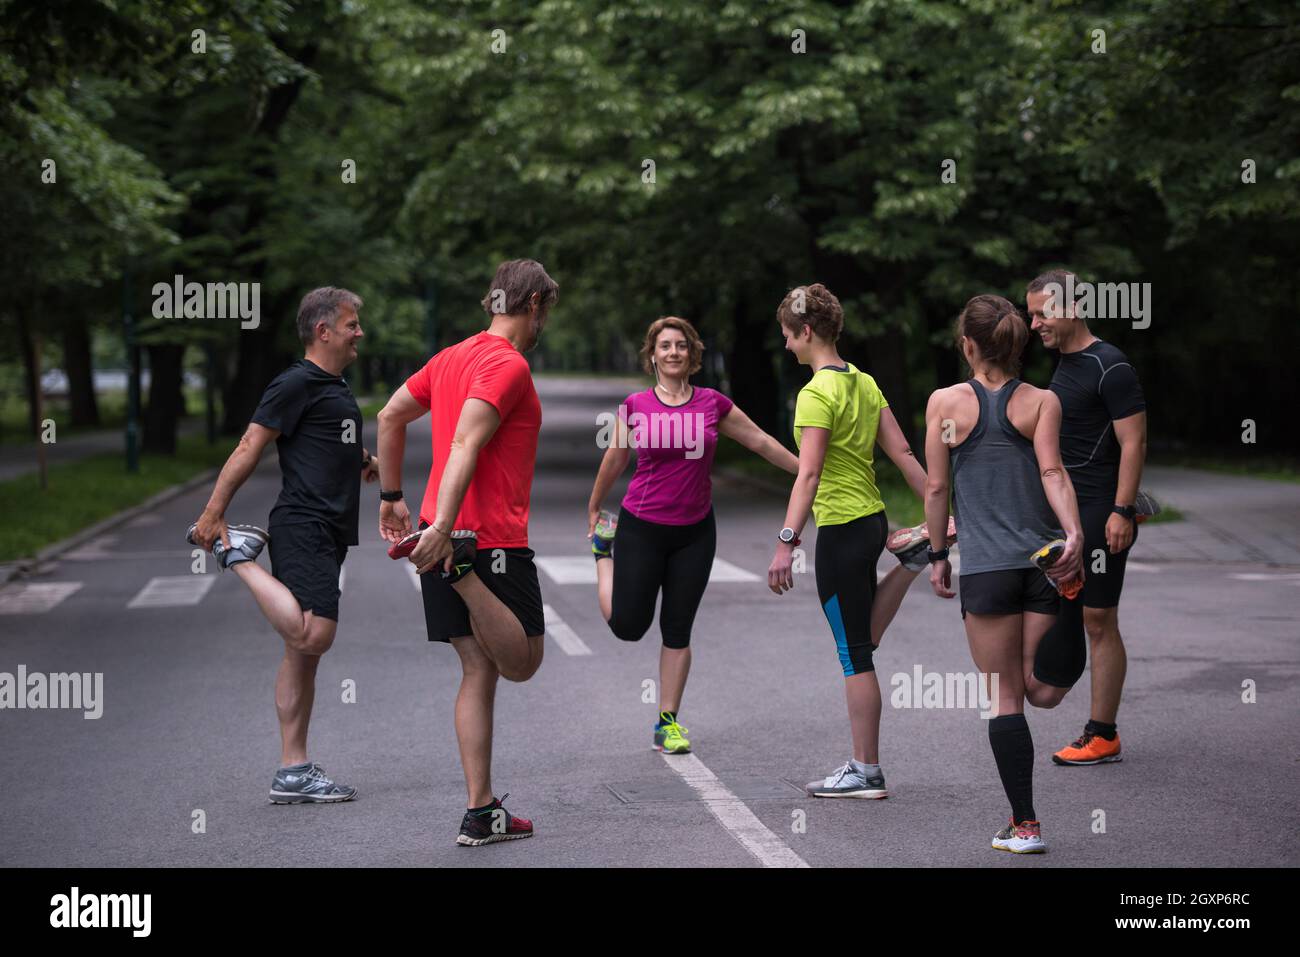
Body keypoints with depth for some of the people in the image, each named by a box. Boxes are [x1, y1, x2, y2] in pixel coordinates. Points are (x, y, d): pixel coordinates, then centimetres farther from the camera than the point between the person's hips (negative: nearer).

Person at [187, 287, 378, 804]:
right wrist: (212, 513, -17)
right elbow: (250, 448, -12)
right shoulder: (295, 383, -7)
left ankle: (294, 772, 10)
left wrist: (363, 463, 20)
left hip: (328, 532, 10)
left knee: (303, 653, 8)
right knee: (311, 636, -23)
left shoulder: (337, 388, 22)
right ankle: (238, 553, -5)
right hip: (302, 526, -10)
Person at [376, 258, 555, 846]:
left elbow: (390, 418, 22)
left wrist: (391, 498, 27)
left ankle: (481, 813, 7)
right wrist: (443, 526, -31)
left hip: (449, 534, 9)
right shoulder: (508, 365, -11)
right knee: (521, 662, 1)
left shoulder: (453, 358, 15)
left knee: (479, 672, 9)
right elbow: (466, 445, -23)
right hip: (493, 538, -9)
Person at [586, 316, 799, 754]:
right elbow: (615, 459, 8)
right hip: (642, 528, -2)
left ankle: (668, 723, 14)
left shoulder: (713, 403, -1)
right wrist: (593, 508, 18)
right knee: (627, 626, 0)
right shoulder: (635, 406, -5)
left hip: (695, 532, 2)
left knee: (678, 631, 5)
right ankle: (604, 550, 28)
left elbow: (761, 441, 8)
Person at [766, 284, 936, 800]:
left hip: (841, 531, -9)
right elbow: (904, 454, 9)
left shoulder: (817, 393, -16)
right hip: (872, 520, 9)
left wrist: (786, 542, -28)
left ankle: (866, 772, 4)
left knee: (854, 655, -2)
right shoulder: (864, 383, 10)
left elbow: (808, 474, -24)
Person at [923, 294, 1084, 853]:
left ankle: (1025, 823, 0)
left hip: (986, 566, -2)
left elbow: (936, 487, 3)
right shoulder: (1042, 401, 6)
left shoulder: (945, 402, 2)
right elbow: (1053, 474, -9)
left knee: (1005, 699, 2)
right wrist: (1074, 534, -17)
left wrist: (938, 556, 12)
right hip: (1045, 563, 2)